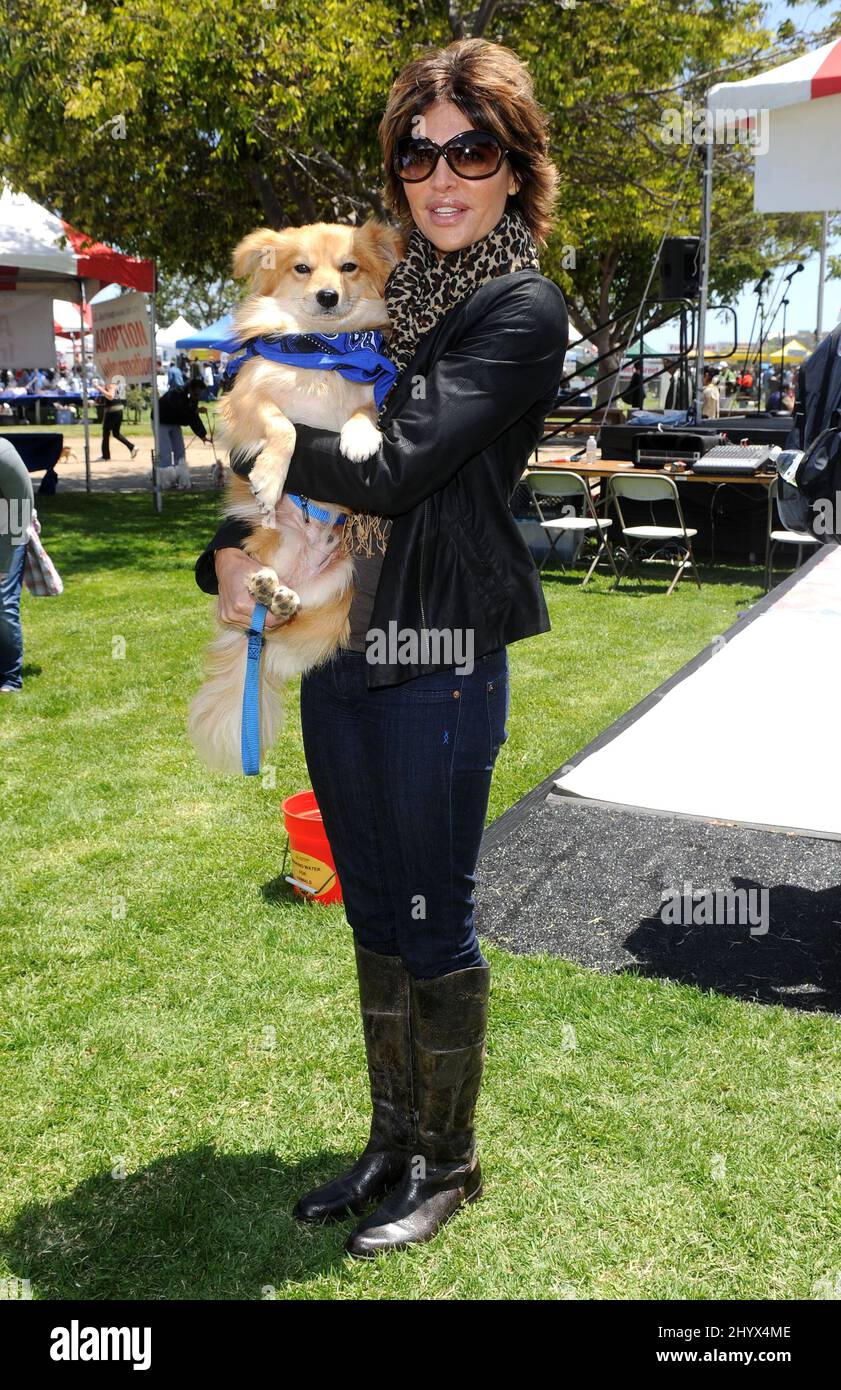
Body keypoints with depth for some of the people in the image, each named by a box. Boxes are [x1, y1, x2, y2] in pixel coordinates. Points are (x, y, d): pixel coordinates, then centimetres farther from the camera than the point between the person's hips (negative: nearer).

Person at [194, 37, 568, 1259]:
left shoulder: (523, 309, -8)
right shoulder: (380, 291, 14)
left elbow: (389, 467, -20)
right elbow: (295, 438, 14)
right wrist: (232, 547, -4)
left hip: (440, 661, -7)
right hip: (332, 646, 7)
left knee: (433, 924, 5)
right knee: (372, 915, 16)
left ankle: (446, 1162, 28)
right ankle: (392, 1142, 35)